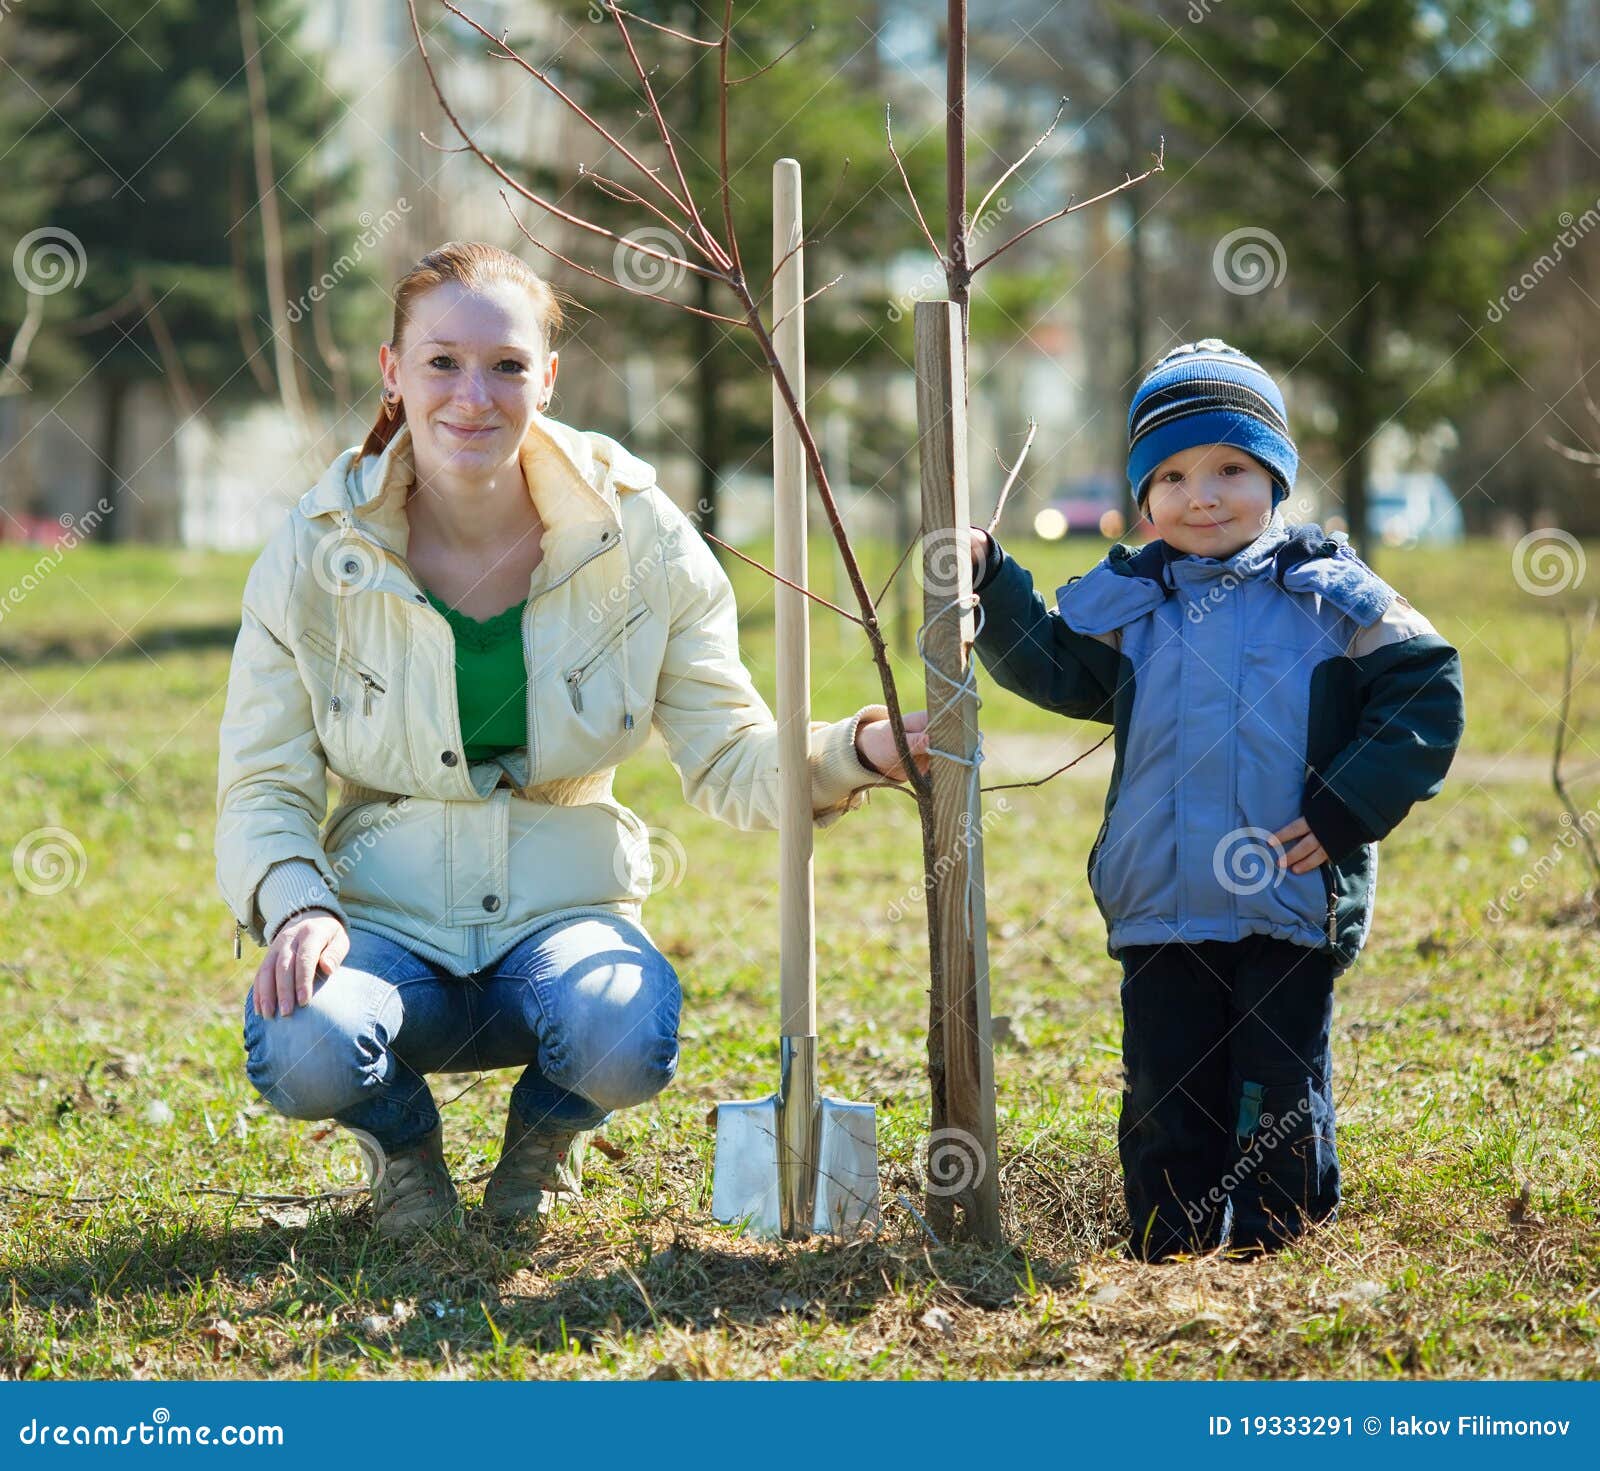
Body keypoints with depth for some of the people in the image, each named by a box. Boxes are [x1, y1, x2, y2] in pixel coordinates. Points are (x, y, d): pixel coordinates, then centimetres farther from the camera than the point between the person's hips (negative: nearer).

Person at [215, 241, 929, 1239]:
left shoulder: (635, 533, -5)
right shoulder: (316, 554, -6)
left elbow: (730, 758, -2)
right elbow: (262, 790, -1)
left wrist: (851, 753, -23)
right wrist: (298, 905, -22)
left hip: (563, 910, 0)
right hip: (384, 920, 0)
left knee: (628, 1044, -34)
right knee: (300, 1054, -34)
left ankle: (544, 1131, 7)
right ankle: (403, 1139, 7)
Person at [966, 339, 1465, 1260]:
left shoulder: (1329, 595, -2)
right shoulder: (1128, 605, 8)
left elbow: (1425, 694, -3)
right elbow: (1050, 663, 16)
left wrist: (1345, 812, -10)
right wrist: (989, 581, 1)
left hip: (1292, 902, -3)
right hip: (1161, 909, 3)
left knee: (1280, 1093, 4)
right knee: (1166, 1095, 8)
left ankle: (1282, 1251, 17)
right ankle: (1168, 1253, 19)